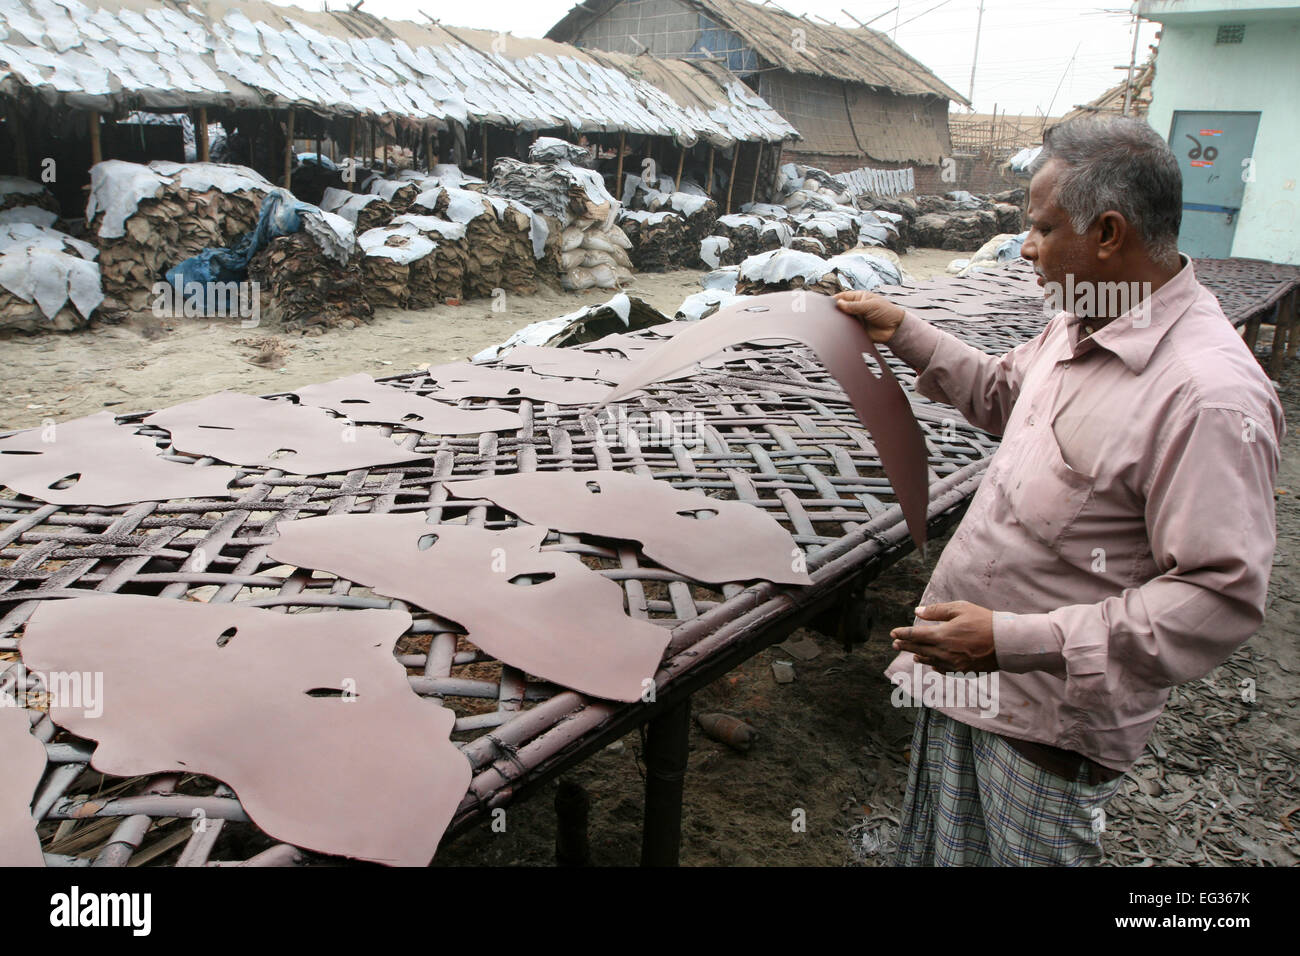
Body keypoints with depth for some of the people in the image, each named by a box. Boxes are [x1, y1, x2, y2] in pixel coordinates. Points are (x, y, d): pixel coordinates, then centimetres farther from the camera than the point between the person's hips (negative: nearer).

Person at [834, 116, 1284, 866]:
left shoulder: (1210, 395, -27)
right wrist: (903, 332, 16)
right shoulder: (1080, 325, 3)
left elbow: (1222, 597, -27)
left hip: (1055, 714, -8)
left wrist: (1017, 639, -30)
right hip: (968, 668, 8)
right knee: (936, 848, 24)